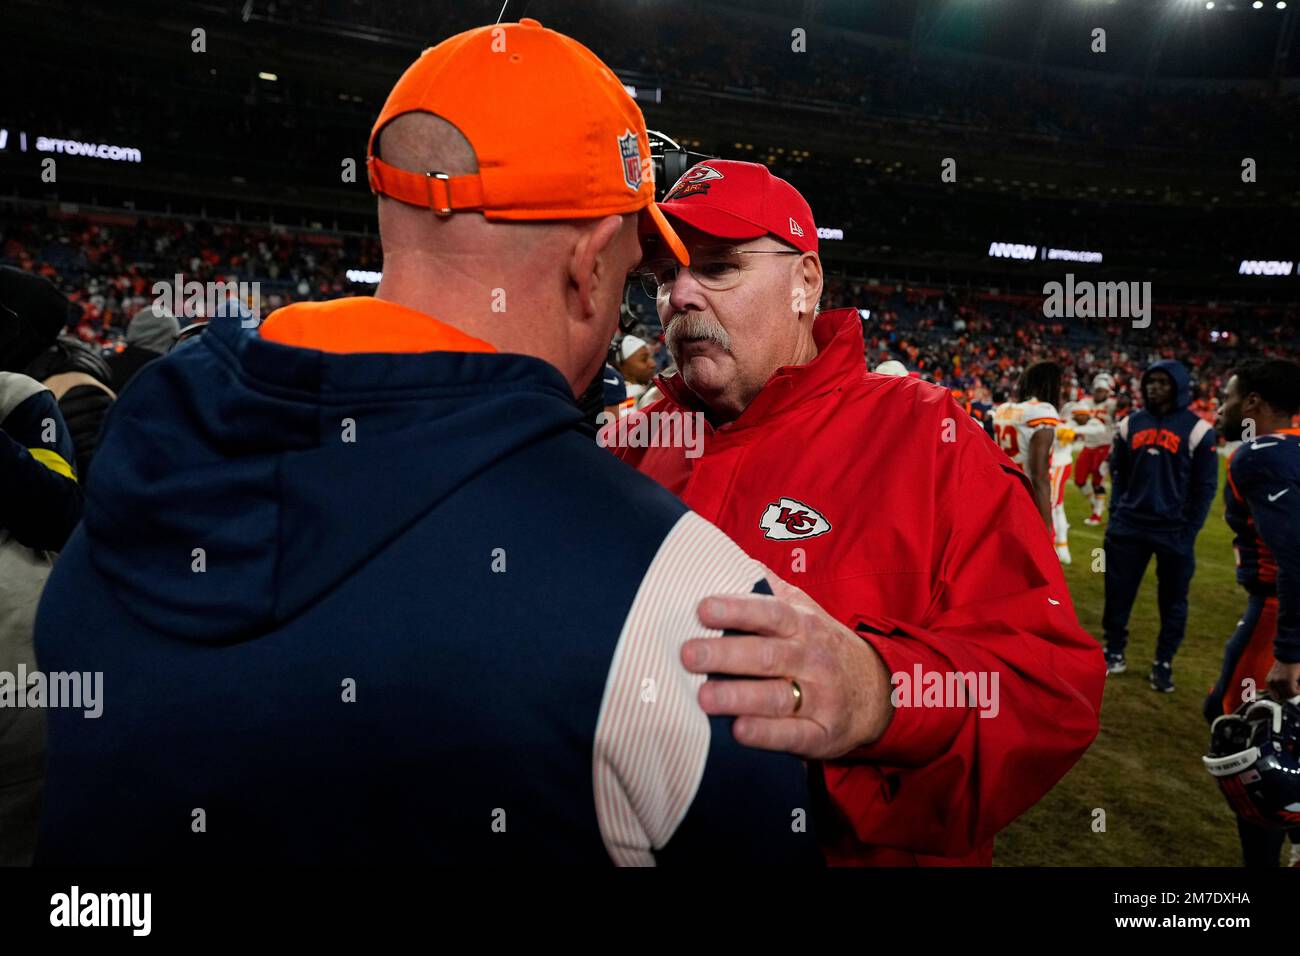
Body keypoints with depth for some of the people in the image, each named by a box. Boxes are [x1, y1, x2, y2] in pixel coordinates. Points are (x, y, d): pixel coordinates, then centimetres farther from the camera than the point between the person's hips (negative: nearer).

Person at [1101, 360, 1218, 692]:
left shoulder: (1197, 429, -6)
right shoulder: (1131, 423, 6)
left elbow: (1205, 486, -4)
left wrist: (1190, 532, -7)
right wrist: (1116, 514, 6)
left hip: (1174, 531, -3)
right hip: (1128, 526, 3)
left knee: (1172, 601, 8)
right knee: (1118, 593, 8)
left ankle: (1163, 664, 22)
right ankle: (1114, 654, 23)